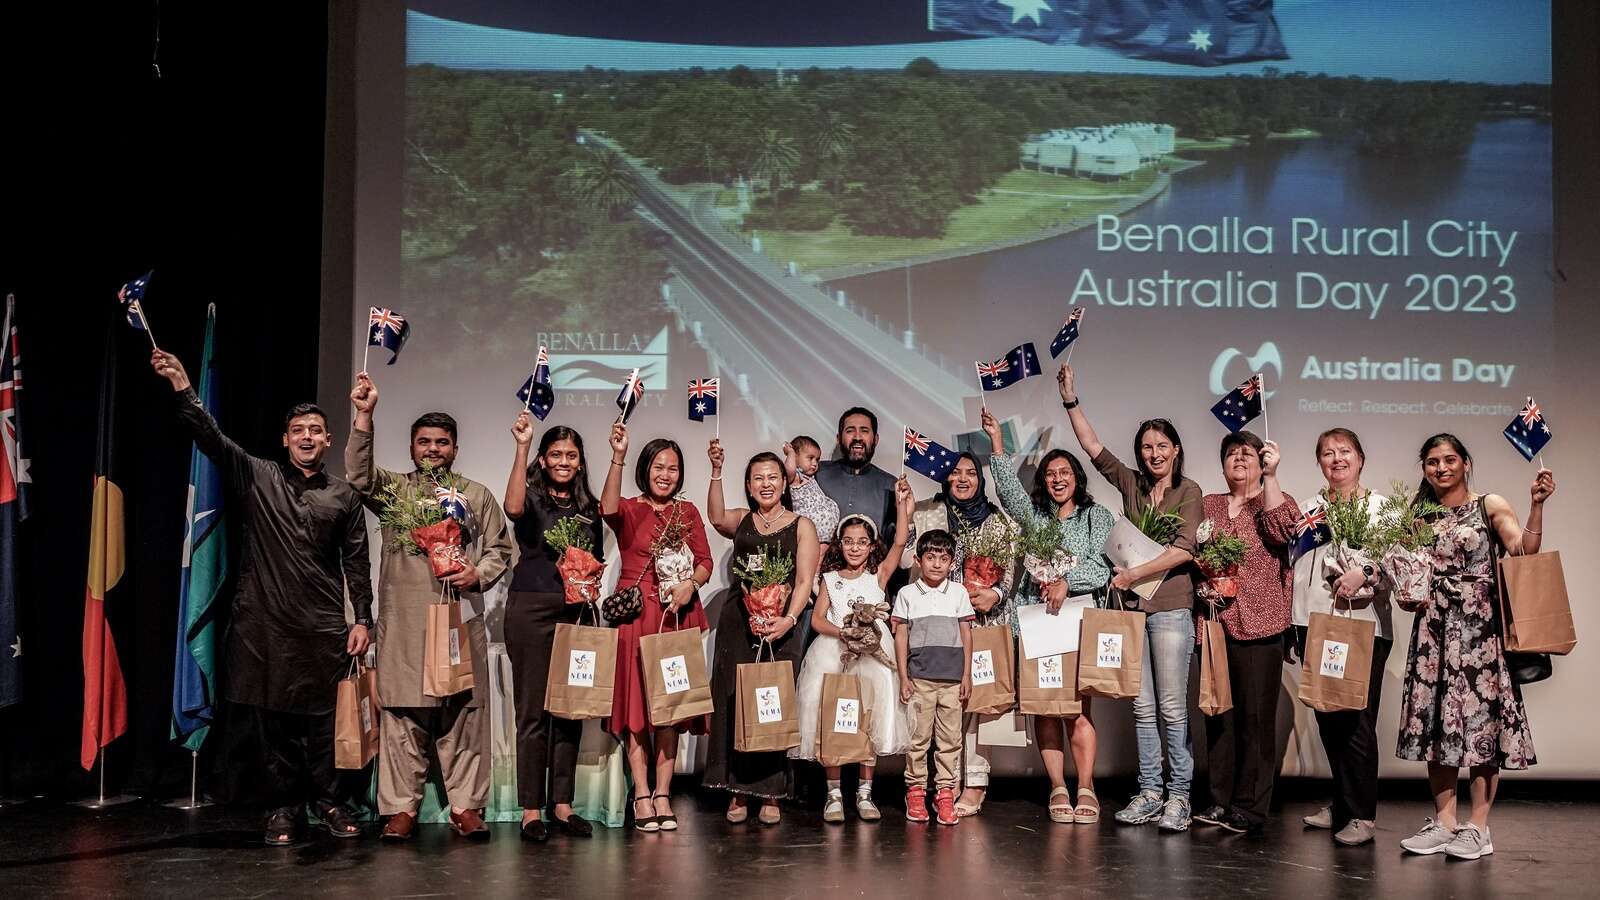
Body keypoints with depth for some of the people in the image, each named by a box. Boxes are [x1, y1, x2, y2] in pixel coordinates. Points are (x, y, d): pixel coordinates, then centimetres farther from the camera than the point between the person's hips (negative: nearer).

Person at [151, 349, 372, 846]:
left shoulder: (343, 494, 8)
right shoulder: (257, 477, 8)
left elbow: (356, 561, 8)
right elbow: (212, 439, -4)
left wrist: (362, 618, 2)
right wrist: (183, 387, -17)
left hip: (323, 626, 0)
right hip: (264, 622, 0)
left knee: (322, 719, 1)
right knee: (272, 718, 4)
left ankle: (327, 802, 15)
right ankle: (285, 806, 15)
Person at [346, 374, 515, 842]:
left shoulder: (477, 495, 16)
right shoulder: (394, 488, 13)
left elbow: (500, 549, 15)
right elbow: (359, 474, -7)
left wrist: (479, 575, -6)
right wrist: (364, 416, -17)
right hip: (403, 621, -1)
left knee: (464, 713, 0)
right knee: (403, 714, -1)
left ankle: (466, 806, 6)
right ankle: (401, 807, 5)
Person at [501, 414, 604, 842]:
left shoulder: (588, 506, 15)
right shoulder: (533, 496, 0)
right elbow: (513, 508, -26)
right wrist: (522, 446, -28)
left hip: (576, 611, 5)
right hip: (531, 609, -5)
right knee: (534, 709, -2)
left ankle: (562, 805, 15)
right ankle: (531, 811, 3)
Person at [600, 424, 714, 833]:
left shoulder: (688, 512, 12)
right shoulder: (630, 510, 0)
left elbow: (705, 563, 7)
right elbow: (608, 508, -25)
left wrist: (690, 583, -15)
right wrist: (617, 457, -37)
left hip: (678, 615, 3)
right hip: (636, 615, -3)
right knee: (637, 703, -1)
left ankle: (663, 794, 13)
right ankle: (641, 795, 5)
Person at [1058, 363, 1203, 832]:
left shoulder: (1188, 491, 0)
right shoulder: (1130, 484, 12)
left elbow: (1183, 550, -11)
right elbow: (1092, 446, 11)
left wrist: (1134, 573, -12)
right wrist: (1071, 400, 5)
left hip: (1171, 608, -5)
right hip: (1131, 607, 5)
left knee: (1172, 706, -3)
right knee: (1142, 706, 7)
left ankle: (1179, 796, 4)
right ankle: (1149, 793, 14)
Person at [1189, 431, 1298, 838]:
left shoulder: (1276, 500, 7)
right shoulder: (1207, 505, 17)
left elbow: (1283, 530, -15)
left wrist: (1270, 476, -15)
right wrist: (1201, 581, 0)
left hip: (1258, 624, -4)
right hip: (1214, 620, 4)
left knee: (1255, 715, -4)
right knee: (1218, 713, 5)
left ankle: (1250, 808, 0)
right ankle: (1221, 801, 12)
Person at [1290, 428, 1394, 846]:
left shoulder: (1380, 506, 6)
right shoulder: (1309, 509, 18)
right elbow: (1293, 565, 18)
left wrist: (1365, 573, -19)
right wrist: (1292, 627, 15)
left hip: (1364, 624, -4)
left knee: (1356, 718, -9)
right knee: (1327, 717, 8)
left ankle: (1362, 815, -2)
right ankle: (1341, 803, 20)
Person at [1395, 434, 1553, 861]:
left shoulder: (1489, 506, 1)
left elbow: (1525, 552, -12)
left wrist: (1537, 506, -21)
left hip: (1479, 625, -4)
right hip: (1434, 627, 4)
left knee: (1481, 716, -4)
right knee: (1435, 717, 4)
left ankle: (1478, 824, 2)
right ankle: (1444, 819, 12)